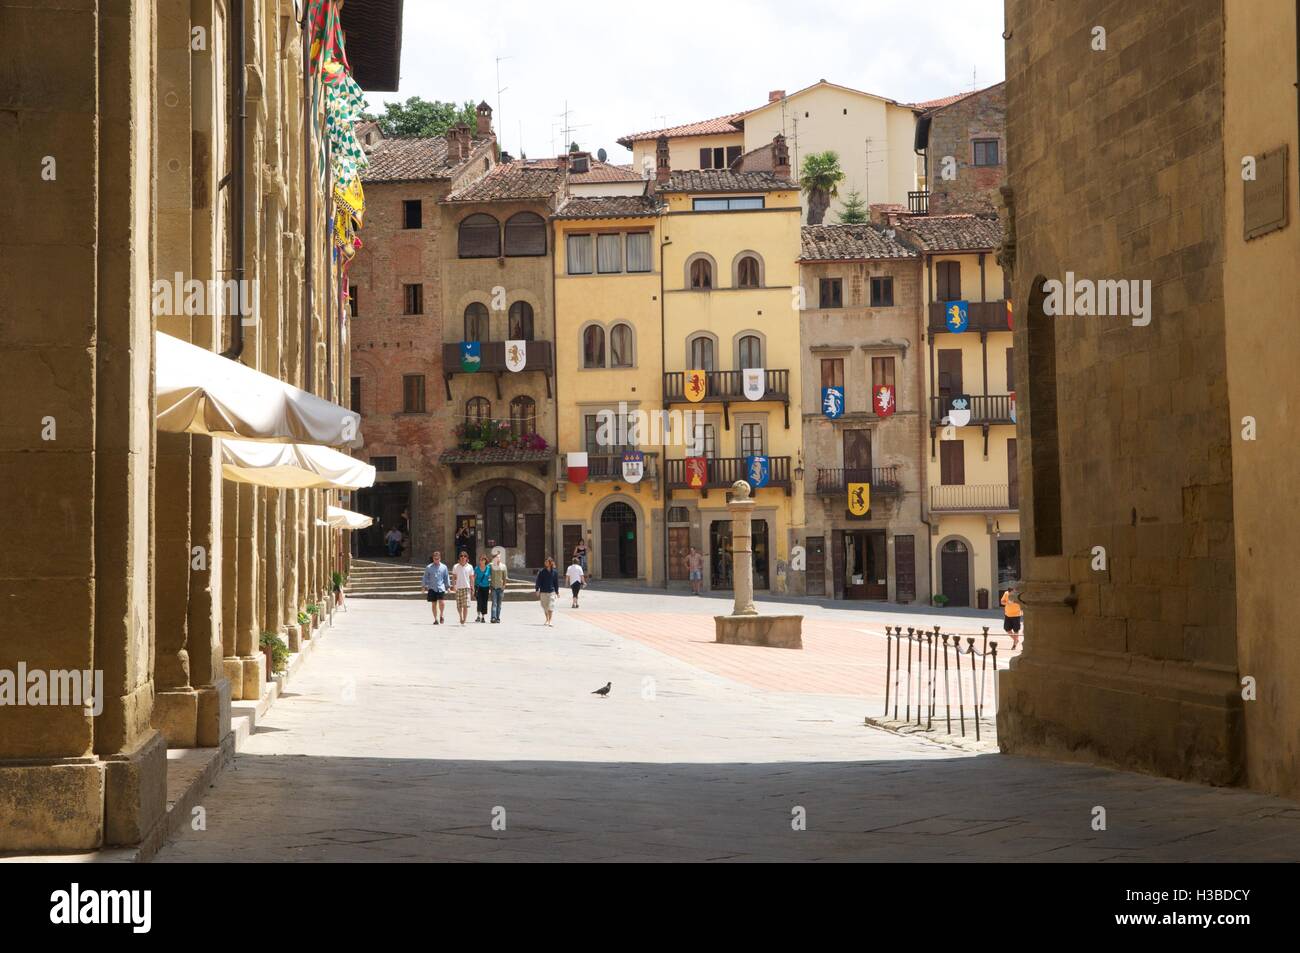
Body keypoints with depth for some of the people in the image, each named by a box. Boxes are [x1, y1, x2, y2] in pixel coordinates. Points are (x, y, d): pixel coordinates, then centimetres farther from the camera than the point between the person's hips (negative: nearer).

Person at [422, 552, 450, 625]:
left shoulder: (444, 567, 7)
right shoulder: (428, 567, 4)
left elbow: (446, 577, 12)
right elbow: (425, 577, 10)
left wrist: (448, 586, 9)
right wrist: (424, 586, 6)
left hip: (441, 587, -1)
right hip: (432, 588, 1)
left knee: (441, 602, -16)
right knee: (434, 603, 4)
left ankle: (441, 615, 9)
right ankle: (435, 619, 15)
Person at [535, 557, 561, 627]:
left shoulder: (554, 572, 2)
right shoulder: (542, 572, -1)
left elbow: (556, 582, 8)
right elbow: (538, 581, 1)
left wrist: (557, 592, 9)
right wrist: (537, 589, -6)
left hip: (551, 591, -1)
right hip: (543, 591, 1)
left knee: (550, 606, -10)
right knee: (545, 606, 10)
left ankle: (550, 621, -7)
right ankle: (547, 619, 28)